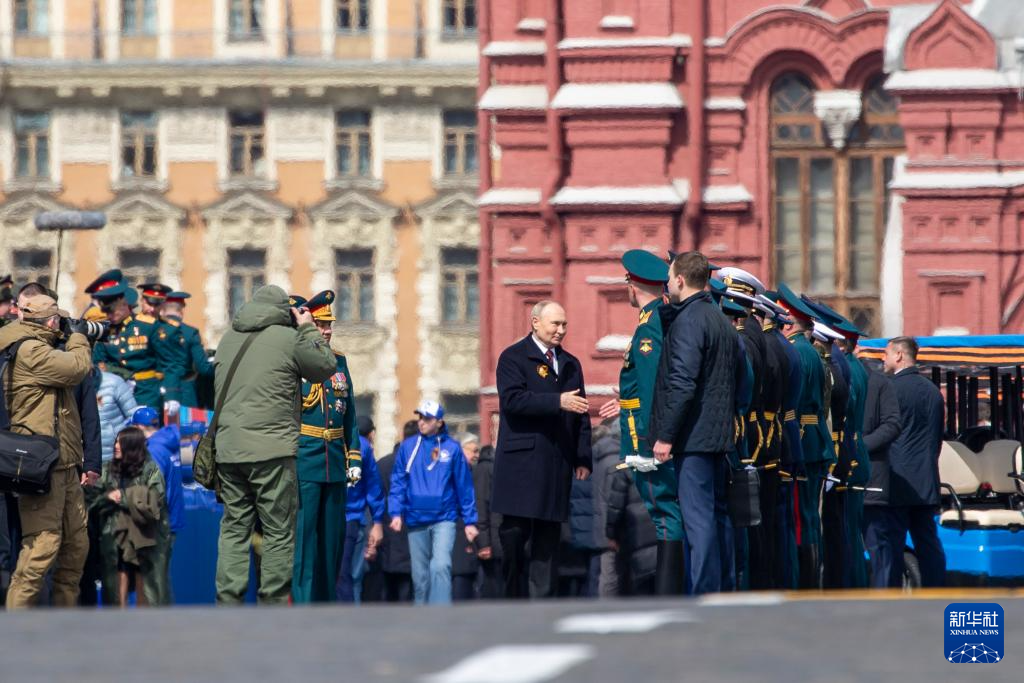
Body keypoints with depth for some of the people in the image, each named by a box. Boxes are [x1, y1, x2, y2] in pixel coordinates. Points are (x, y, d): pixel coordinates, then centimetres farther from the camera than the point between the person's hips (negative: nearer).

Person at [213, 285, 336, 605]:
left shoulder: (228, 339, 12)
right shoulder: (289, 338, -6)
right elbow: (327, 367, 4)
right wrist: (308, 330, 13)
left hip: (228, 450, 5)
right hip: (272, 450, -5)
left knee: (234, 527, 10)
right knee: (279, 531, 2)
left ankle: (228, 599, 4)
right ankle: (273, 601, 1)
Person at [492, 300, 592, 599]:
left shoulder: (571, 364, 19)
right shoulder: (513, 358, 1)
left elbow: (580, 415, 17)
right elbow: (513, 400, -15)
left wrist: (583, 459, 8)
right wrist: (557, 402, -22)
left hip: (557, 462, 5)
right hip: (521, 460, -5)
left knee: (549, 535, 3)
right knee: (515, 531, -9)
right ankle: (516, 599, 1)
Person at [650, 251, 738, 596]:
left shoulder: (687, 321, -12)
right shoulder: (722, 322, 17)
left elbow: (682, 384, -20)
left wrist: (666, 435, -18)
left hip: (693, 436, -9)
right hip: (720, 435, 9)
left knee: (698, 520, -9)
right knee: (714, 515, 12)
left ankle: (703, 597, -10)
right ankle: (718, 592, 15)